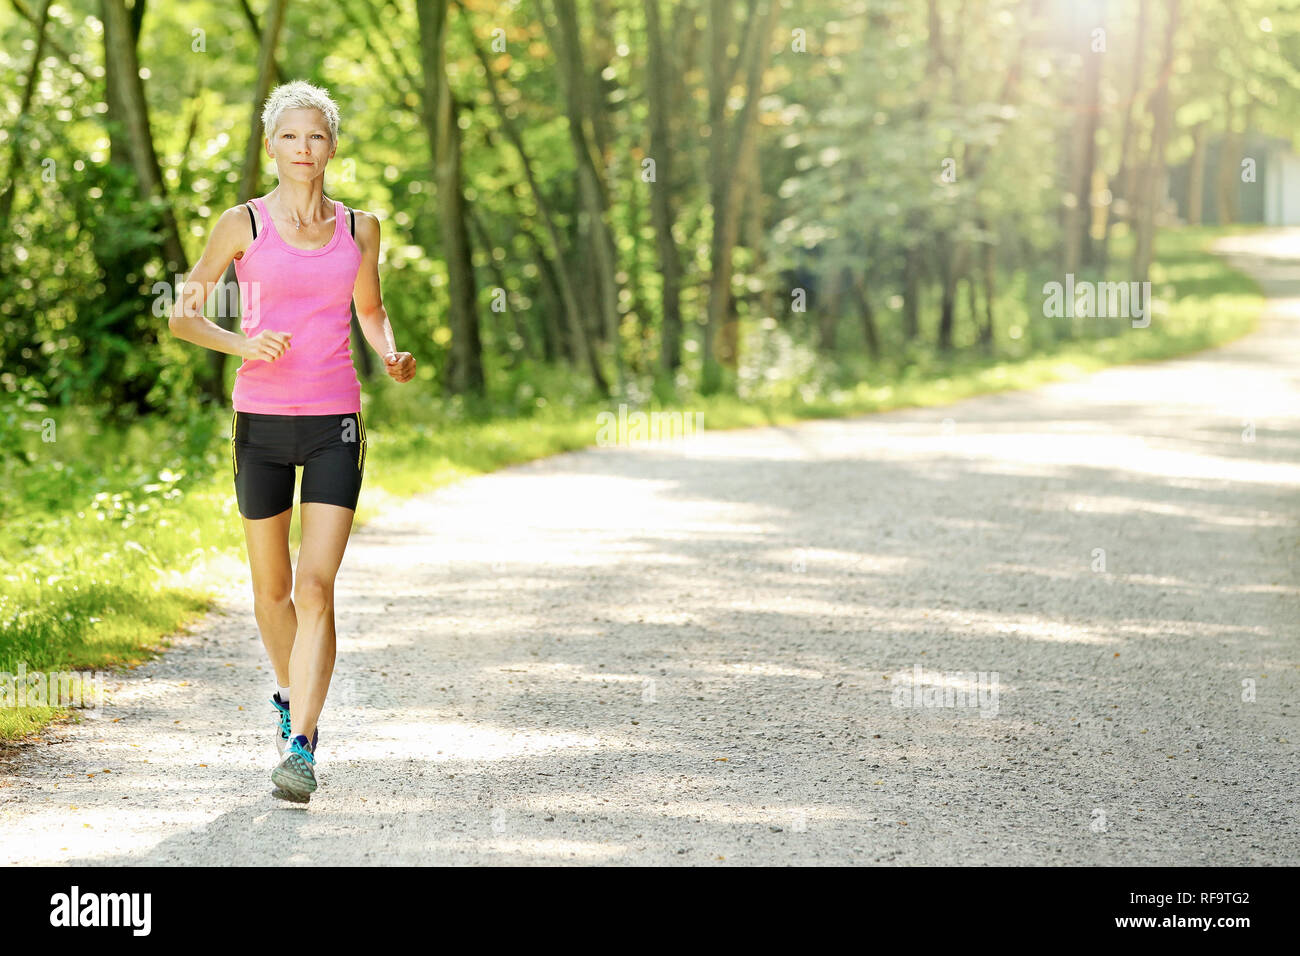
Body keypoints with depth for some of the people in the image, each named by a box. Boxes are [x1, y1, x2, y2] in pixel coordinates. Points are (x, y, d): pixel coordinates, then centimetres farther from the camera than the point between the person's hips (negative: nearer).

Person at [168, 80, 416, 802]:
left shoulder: (358, 227, 6)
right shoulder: (243, 224, 0)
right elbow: (182, 314, 3)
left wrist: (391, 355, -1)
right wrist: (240, 345, -15)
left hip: (336, 423, 0)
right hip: (262, 420, 0)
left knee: (315, 587, -13)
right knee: (272, 588, 13)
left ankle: (299, 749, -15)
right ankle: (291, 696, 42)